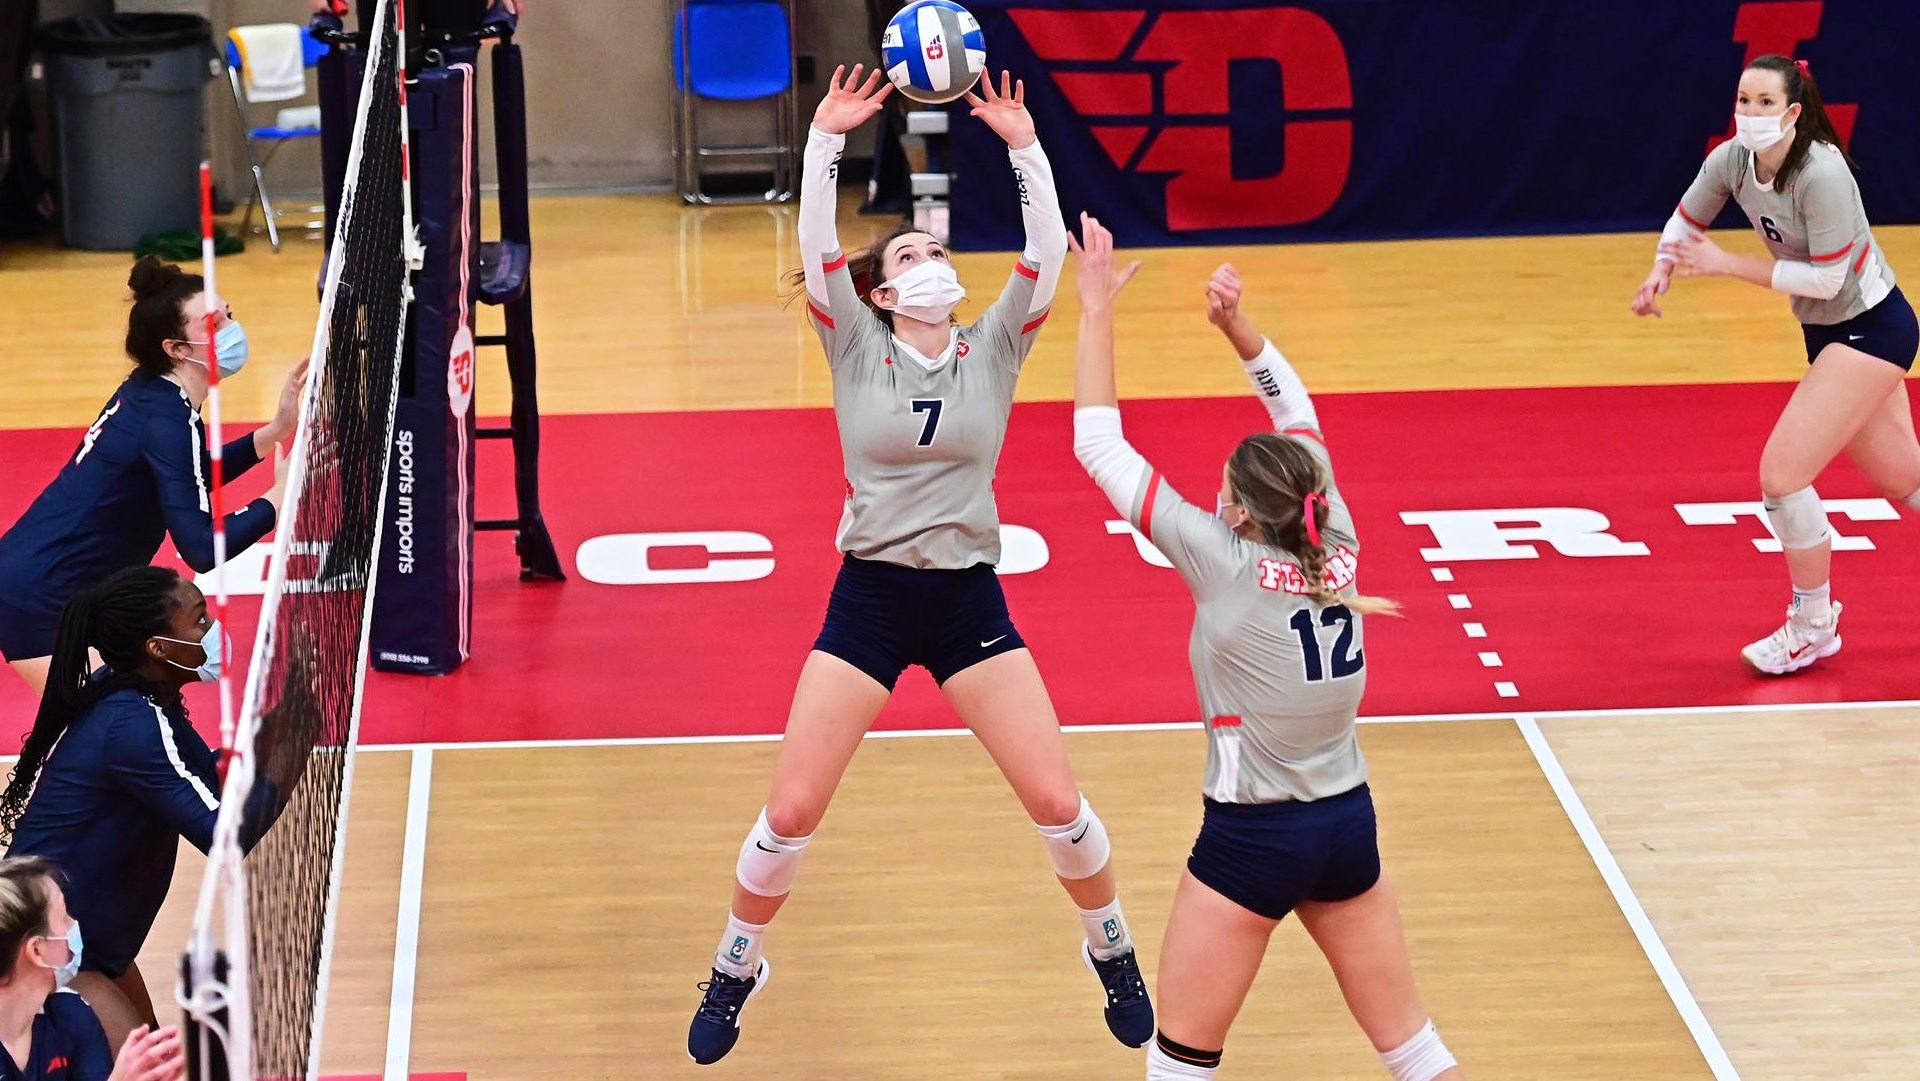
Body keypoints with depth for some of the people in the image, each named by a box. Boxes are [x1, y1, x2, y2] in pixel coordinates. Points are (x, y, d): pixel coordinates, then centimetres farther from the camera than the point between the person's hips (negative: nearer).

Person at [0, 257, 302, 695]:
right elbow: (201, 550, -25)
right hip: (36, 601, -9)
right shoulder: (168, 419, -21)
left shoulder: (151, 392, 4)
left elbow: (191, 479, 20)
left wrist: (276, 429, 9)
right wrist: (279, 496, -18)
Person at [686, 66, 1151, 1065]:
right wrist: (825, 138, -25)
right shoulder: (857, 348, 0)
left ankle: (1112, 952, 23)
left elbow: (1047, 253, -10)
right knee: (790, 814, -4)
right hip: (868, 599, -1)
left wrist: (1023, 145, -21)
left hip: (969, 600, 1)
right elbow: (815, 248, -13)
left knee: (1057, 802, -3)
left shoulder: (993, 347, 3)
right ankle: (735, 970, 21)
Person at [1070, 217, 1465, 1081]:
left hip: (1253, 838, -5)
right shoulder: (1337, 547, -3)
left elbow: (1099, 447, -13)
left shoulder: (1226, 565, -16)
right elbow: (1298, 415, 12)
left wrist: (1096, 312, -7)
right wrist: (1236, 325, 4)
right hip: (1349, 823, 6)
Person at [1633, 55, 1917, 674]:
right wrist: (1663, 270, -9)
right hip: (1826, 333, 8)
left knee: (1782, 471, -14)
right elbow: (1686, 222, 11)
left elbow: (1826, 278, -26)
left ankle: (1813, 626, 4)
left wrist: (1728, 264, -24)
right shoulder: (1731, 162, -7)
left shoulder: (1821, 173, -28)